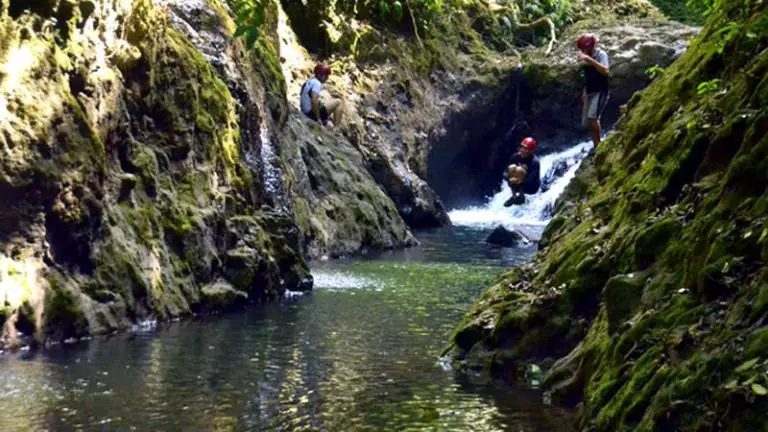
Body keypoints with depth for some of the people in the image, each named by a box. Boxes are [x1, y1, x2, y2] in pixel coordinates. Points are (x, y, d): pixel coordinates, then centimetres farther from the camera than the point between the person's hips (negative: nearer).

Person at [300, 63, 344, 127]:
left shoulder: (308, 81, 14)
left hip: (306, 113, 10)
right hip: (313, 113, -10)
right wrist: (318, 119, -20)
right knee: (339, 103, -3)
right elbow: (314, 101, -29)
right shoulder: (317, 83, -16)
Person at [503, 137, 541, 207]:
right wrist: (509, 178, -29)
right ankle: (514, 196, -16)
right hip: (518, 185, 5)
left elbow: (531, 180, -31)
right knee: (512, 167, -24)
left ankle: (520, 196, -19)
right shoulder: (516, 157, -9)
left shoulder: (534, 162, -24)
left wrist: (519, 180, -39)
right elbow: (505, 173, -8)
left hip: (531, 187, -5)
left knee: (519, 169, -30)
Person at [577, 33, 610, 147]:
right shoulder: (587, 57, 11)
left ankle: (598, 145, -17)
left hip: (600, 92, -8)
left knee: (592, 117, -26)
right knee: (586, 123, 6)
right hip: (589, 93, 8)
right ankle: (596, 146, 17)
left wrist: (589, 59, -32)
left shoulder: (601, 54, -11)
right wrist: (584, 92, 20)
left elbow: (605, 71, -29)